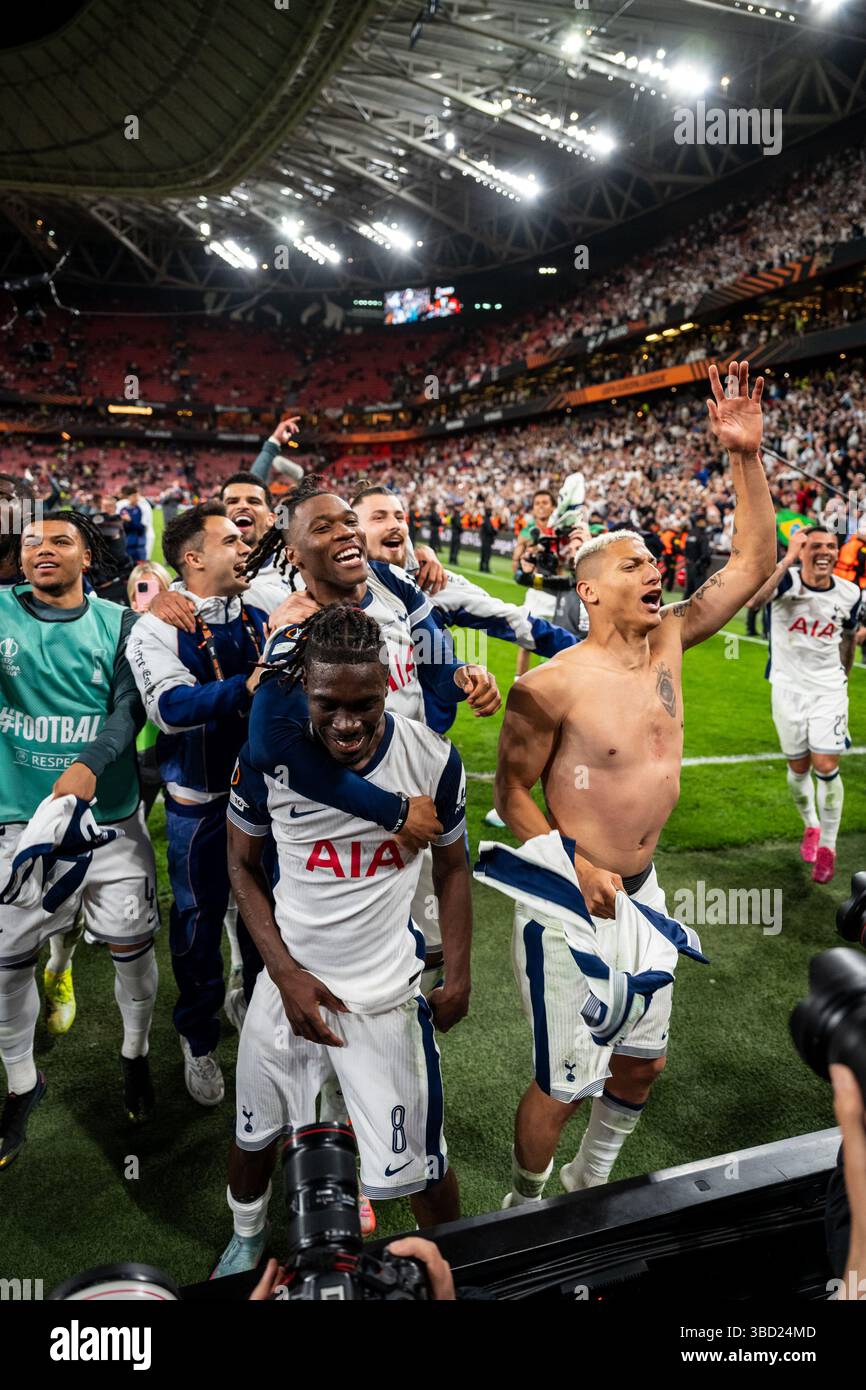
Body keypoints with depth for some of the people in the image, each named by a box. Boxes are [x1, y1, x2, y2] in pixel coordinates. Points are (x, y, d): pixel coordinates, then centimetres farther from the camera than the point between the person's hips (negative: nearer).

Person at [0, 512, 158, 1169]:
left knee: (132, 945, 7)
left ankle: (136, 1055, 36)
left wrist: (89, 765, -29)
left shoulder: (119, 622, -1)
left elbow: (130, 706, -13)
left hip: (111, 816, 0)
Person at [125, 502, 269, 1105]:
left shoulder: (260, 617, 3)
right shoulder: (158, 629, -13)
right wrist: (245, 688, -42)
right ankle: (199, 1040, 33)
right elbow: (170, 707, -28)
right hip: (200, 801, -4)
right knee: (200, 919, 10)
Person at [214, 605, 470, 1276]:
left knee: (417, 1164, 6)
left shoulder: (432, 759, -16)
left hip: (389, 994, -1)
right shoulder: (268, 755, -16)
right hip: (290, 983, 2)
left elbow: (451, 868, 0)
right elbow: (242, 864, -2)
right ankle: (247, 1236, 56)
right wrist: (286, 974, -8)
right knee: (257, 1131, 22)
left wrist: (458, 979, 3)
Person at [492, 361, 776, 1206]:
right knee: (565, 1085, 6)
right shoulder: (551, 686, -20)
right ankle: (523, 1208, 36)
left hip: (642, 891, 7)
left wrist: (745, 457, -8)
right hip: (569, 905, -7)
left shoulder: (668, 644, -1)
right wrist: (576, 866, -25)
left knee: (641, 1063, 22)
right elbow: (511, 792, -12)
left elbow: (754, 564, 1)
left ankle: (588, 1183, 49)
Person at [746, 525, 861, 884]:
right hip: (788, 687, -1)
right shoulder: (786, 579, -15)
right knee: (799, 768, 10)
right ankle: (811, 826, 38)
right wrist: (788, 560, -38)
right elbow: (754, 600, -39)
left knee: (826, 767, -6)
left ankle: (827, 845, 13)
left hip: (828, 688, 1)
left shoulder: (849, 594, -4)